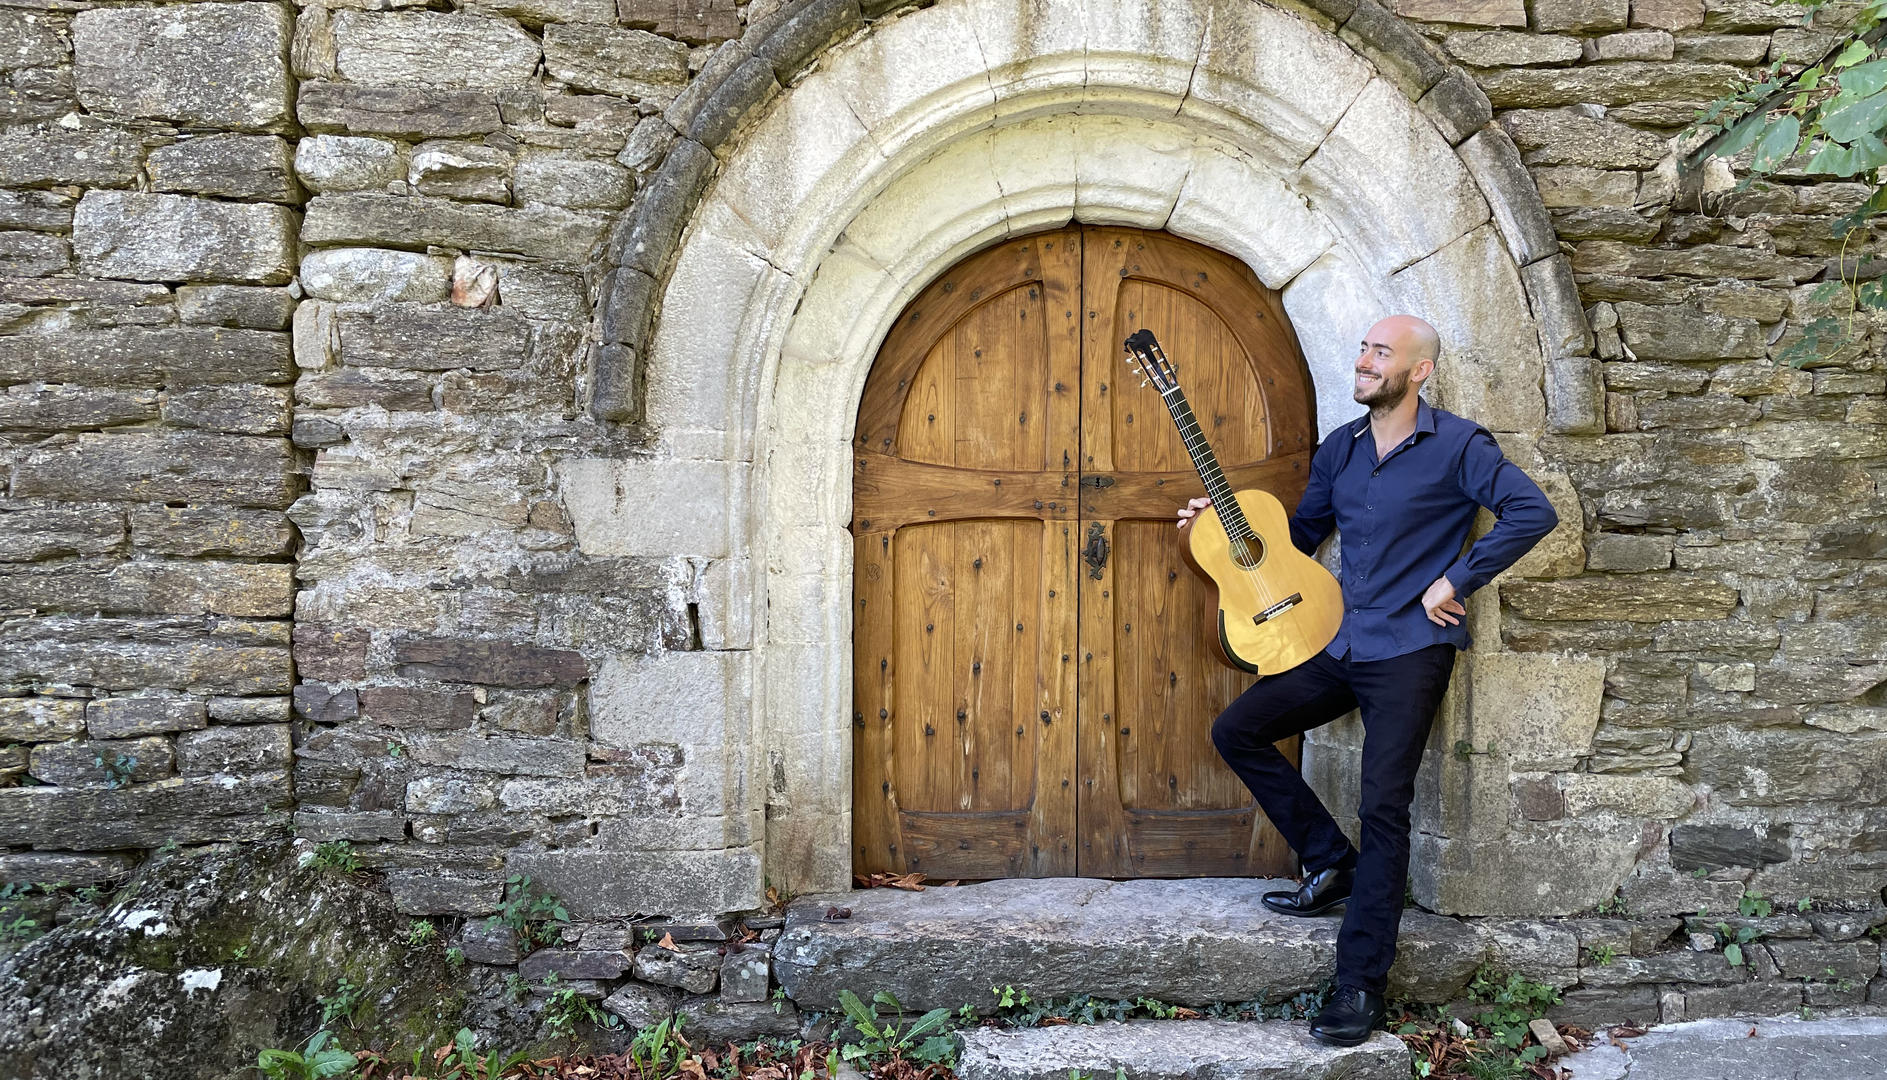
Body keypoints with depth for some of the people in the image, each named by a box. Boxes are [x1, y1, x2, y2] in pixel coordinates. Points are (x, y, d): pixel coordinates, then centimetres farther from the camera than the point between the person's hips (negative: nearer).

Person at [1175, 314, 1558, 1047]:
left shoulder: (1455, 445, -7)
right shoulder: (1339, 449, 12)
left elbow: (1533, 512, -17)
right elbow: (1301, 535, 22)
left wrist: (1455, 580, -17)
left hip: (1410, 650, -7)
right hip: (1339, 644, 7)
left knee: (1383, 803, -11)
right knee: (1236, 729, 1)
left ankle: (1361, 985, -5)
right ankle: (1333, 864, 13)